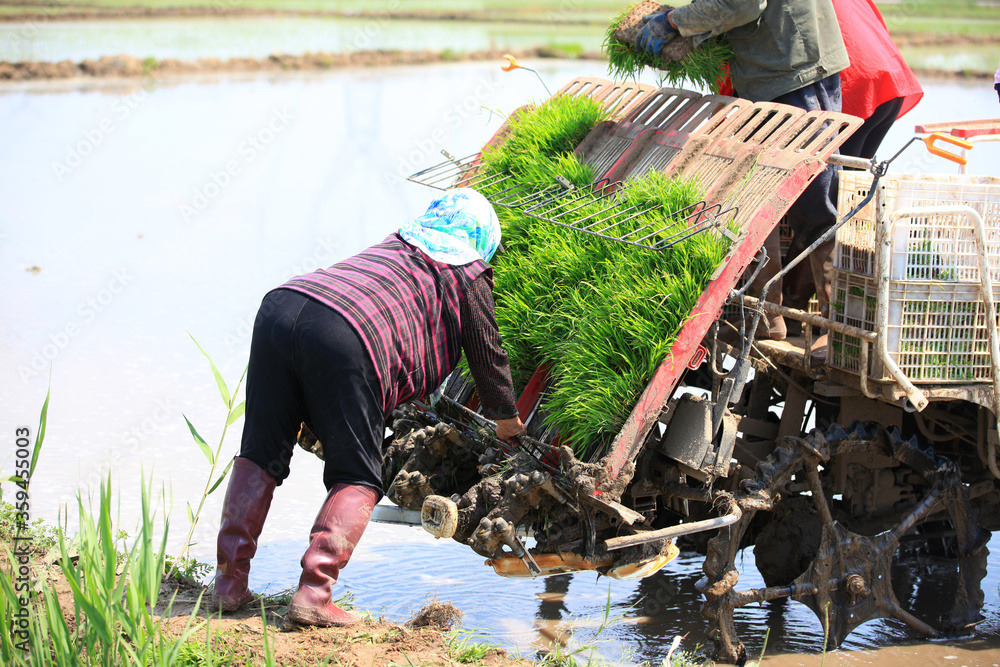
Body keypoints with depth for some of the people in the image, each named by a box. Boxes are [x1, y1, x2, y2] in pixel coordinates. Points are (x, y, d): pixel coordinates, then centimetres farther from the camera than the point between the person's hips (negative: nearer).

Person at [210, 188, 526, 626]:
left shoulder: (394, 244, 39)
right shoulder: (468, 270, 22)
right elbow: (488, 354, 29)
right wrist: (507, 422, 44)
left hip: (279, 306, 6)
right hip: (344, 340, -6)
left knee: (261, 453, 15)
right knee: (358, 479, 4)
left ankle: (230, 582, 11)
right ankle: (313, 593, -11)